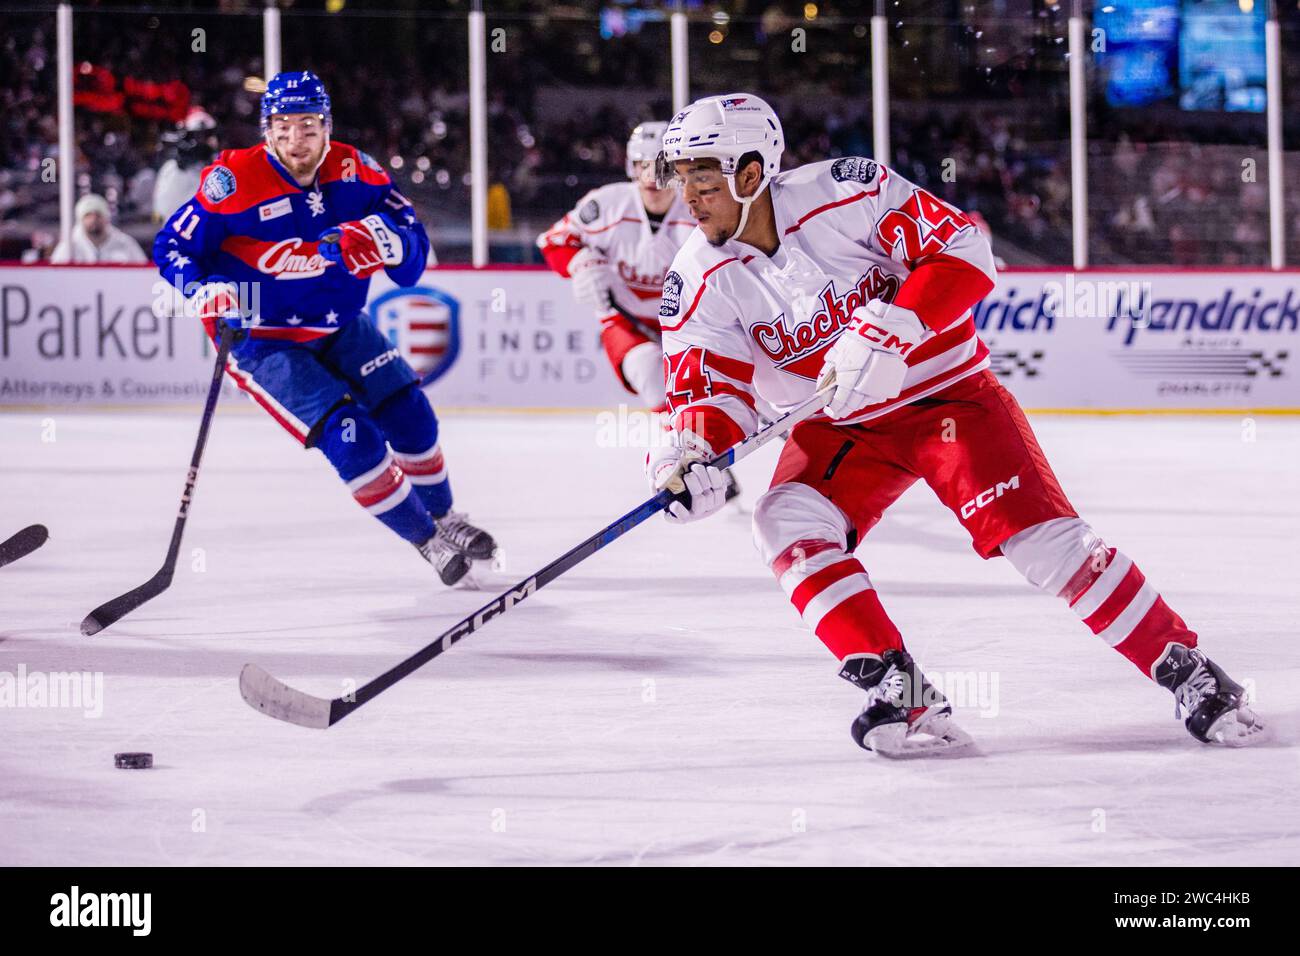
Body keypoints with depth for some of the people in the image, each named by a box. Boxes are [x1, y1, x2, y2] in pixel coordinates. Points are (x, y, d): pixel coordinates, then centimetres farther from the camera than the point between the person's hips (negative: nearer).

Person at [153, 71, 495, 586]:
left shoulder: (354, 172, -6)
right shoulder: (235, 181, -19)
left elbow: (414, 248, -7)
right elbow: (172, 246, -10)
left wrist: (385, 237, -30)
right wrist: (207, 292, -28)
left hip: (340, 327, 5)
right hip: (262, 342, -5)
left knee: (409, 415, 3)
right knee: (351, 438, -17)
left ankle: (446, 519, 28)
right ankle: (428, 541, -2)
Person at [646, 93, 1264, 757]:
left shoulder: (847, 193, -22)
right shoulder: (701, 279, -10)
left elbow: (963, 251, -21)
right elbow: (711, 385, -10)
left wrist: (887, 331, -33)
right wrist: (694, 451, -32)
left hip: (946, 391, -4)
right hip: (840, 428, 4)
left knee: (1040, 535, -16)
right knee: (786, 524, -22)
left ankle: (1186, 672, -5)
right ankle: (896, 690, -19)